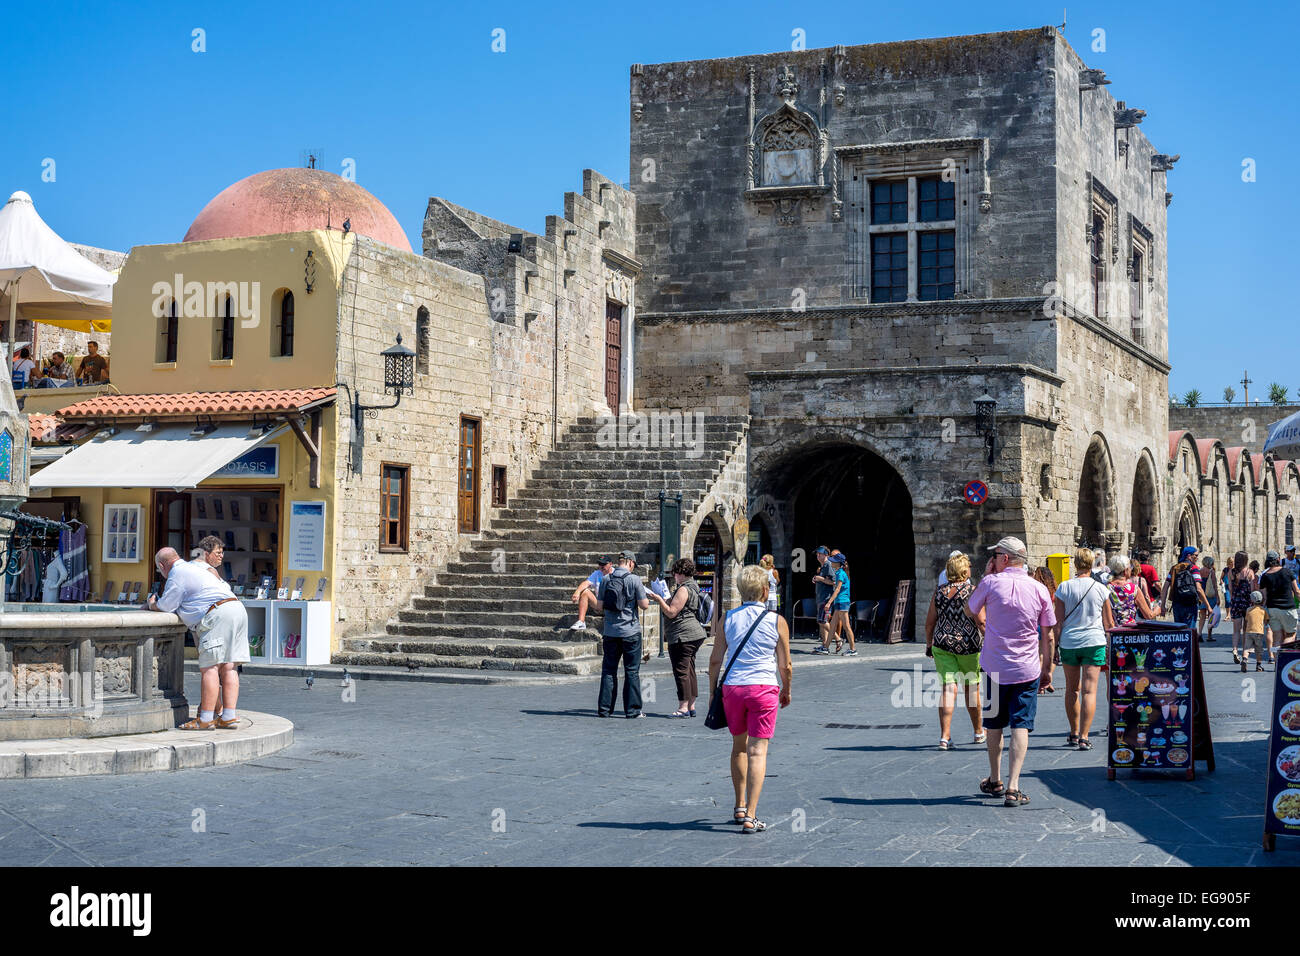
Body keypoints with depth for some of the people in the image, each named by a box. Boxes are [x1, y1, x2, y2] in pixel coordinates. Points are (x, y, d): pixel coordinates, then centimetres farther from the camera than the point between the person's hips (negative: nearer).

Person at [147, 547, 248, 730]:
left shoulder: (177, 574, 1)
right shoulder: (193, 568, 30)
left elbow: (166, 606, 2)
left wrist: (152, 605, 26)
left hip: (218, 614, -9)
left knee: (209, 666, -9)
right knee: (228, 666, 6)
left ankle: (206, 719, -12)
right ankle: (229, 717, 2)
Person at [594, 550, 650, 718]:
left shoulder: (606, 580, 3)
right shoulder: (634, 579, -8)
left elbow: (599, 607, 4)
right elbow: (644, 605, -9)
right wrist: (647, 599, 12)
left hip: (610, 631, 3)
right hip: (630, 631, -3)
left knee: (608, 670, 10)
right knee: (632, 671, 3)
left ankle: (604, 709, 9)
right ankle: (632, 710, 4)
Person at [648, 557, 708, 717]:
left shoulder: (684, 589, -15)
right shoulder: (694, 587, 17)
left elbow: (671, 612, -17)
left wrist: (659, 600, -8)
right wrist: (666, 600, 22)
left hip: (683, 635, -10)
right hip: (694, 634, 10)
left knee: (681, 671, -7)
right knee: (689, 671, 13)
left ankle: (683, 707, -7)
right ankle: (691, 706, 16)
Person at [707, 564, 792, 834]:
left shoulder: (727, 620, 3)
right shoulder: (777, 621, -2)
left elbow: (715, 660, 3)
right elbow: (785, 665, 1)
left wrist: (713, 691, 14)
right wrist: (786, 691, 18)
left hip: (732, 687, 3)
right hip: (764, 688, -3)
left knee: (738, 747, 19)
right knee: (757, 751, -3)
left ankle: (740, 808, 29)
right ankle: (750, 816, -9)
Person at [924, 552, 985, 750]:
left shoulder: (939, 592, 4)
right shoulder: (973, 591, -7)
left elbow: (929, 622, 7)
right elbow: (981, 621, -13)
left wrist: (929, 645, 17)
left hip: (942, 645, 2)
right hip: (969, 645, -2)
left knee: (948, 688, 0)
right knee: (972, 687, 13)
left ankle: (945, 736, -10)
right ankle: (979, 732, 29)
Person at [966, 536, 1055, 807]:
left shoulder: (991, 583, -8)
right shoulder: (1039, 589, -1)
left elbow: (970, 611, 10)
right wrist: (1047, 667, 15)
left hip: (995, 668, -1)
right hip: (1027, 670, 1)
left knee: (994, 724, 15)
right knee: (1021, 726, 0)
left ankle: (995, 781, 27)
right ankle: (1013, 787, -9)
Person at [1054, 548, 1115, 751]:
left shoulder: (1064, 587, -3)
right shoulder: (1101, 589, -2)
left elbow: (1058, 621, -3)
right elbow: (1108, 623, 4)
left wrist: (1055, 643, 5)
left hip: (1069, 642, 1)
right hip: (1094, 642, -1)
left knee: (1072, 689, 14)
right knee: (1089, 690, -2)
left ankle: (1074, 734, 23)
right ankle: (1084, 737, -8)